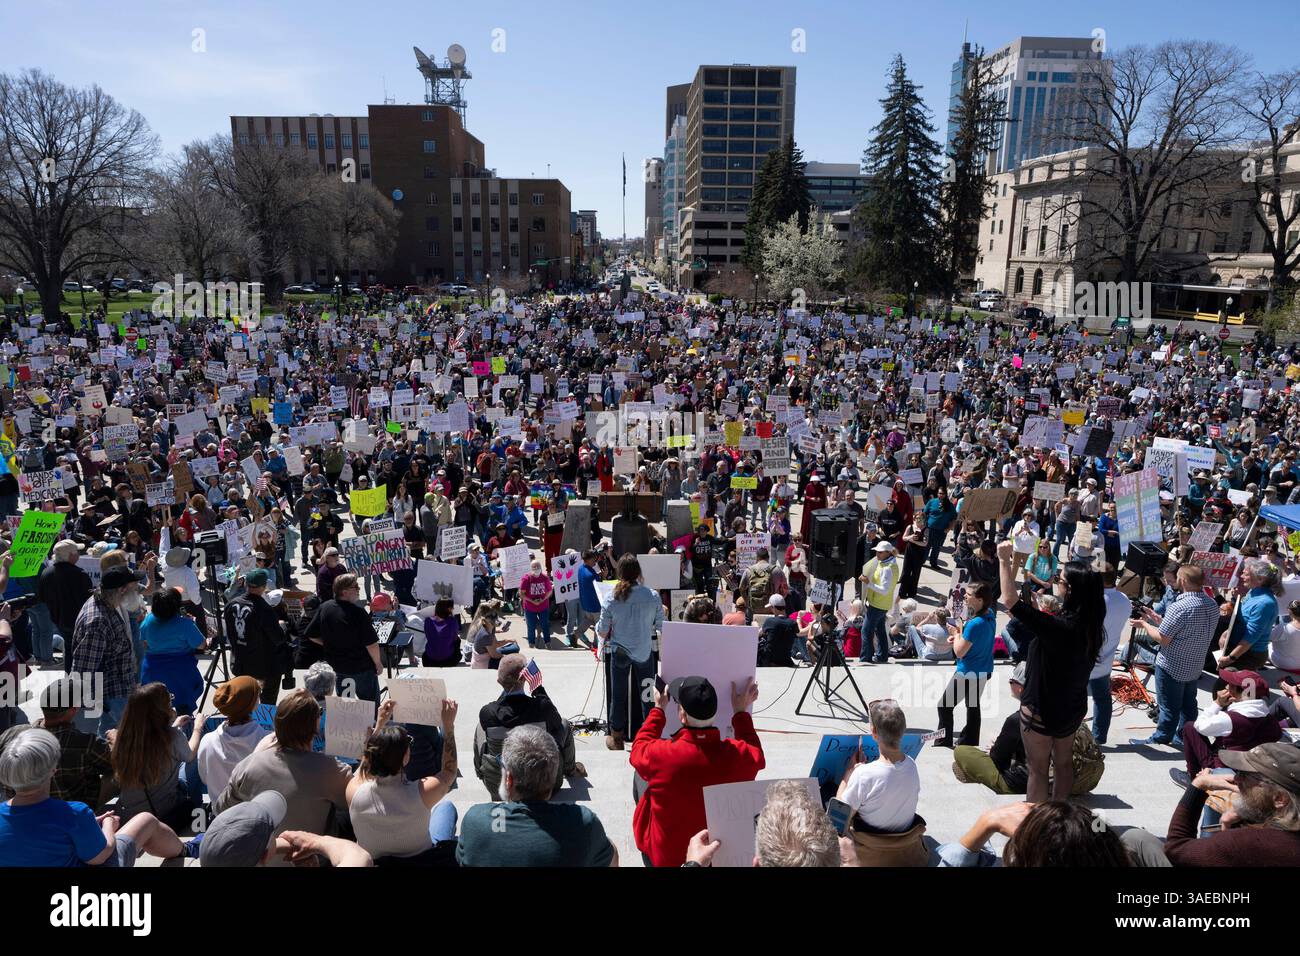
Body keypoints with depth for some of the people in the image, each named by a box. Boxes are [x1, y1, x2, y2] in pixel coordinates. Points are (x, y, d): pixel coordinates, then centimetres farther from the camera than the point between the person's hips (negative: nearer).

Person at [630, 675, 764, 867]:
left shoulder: (660, 755, -29)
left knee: (641, 775, 20)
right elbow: (755, 753, 4)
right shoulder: (740, 755, -24)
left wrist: (659, 709, 8)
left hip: (666, 858, -2)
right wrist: (741, 712, 13)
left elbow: (639, 749, -2)